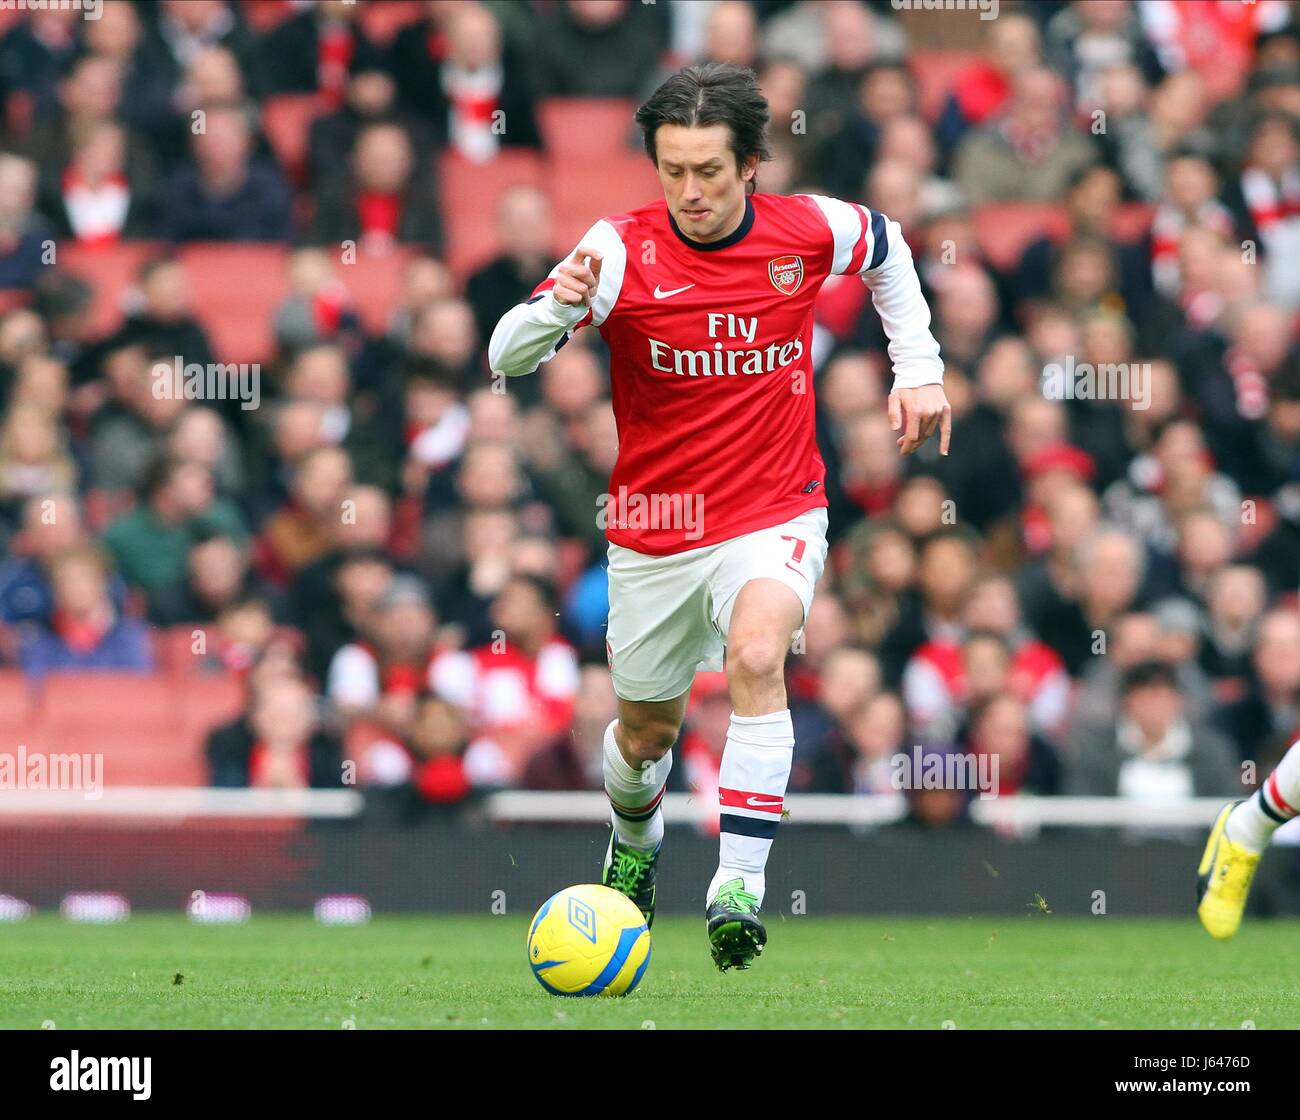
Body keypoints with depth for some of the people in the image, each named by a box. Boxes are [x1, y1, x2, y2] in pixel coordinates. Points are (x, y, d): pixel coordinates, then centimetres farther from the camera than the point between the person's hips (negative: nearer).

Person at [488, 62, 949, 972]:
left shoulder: (810, 231, -9)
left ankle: (739, 887, -32)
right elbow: (508, 357, -24)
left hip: (774, 518, -1)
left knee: (755, 657, -31)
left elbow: (887, 249, 16)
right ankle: (636, 844, 52)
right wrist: (559, 306, -45)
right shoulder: (624, 250, -15)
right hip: (654, 530, 1)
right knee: (646, 732, 16)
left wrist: (919, 367, 10)